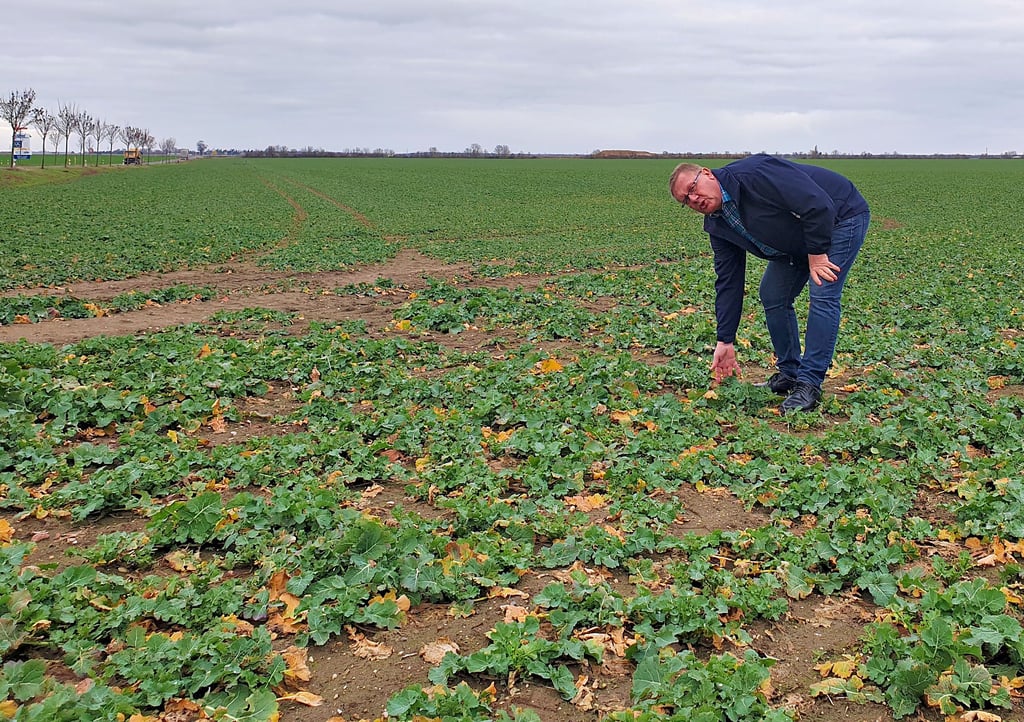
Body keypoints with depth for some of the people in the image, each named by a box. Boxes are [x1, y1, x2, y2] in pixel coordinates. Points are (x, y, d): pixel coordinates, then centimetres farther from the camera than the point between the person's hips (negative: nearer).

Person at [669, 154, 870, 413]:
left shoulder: (754, 174, -32)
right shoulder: (717, 225, -6)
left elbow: (818, 205, -33)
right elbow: (728, 282, -3)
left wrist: (817, 253, -26)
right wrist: (725, 341, -5)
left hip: (843, 215, -8)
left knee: (823, 294, -19)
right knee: (772, 294, 4)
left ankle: (809, 384, -16)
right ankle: (789, 374, 16)